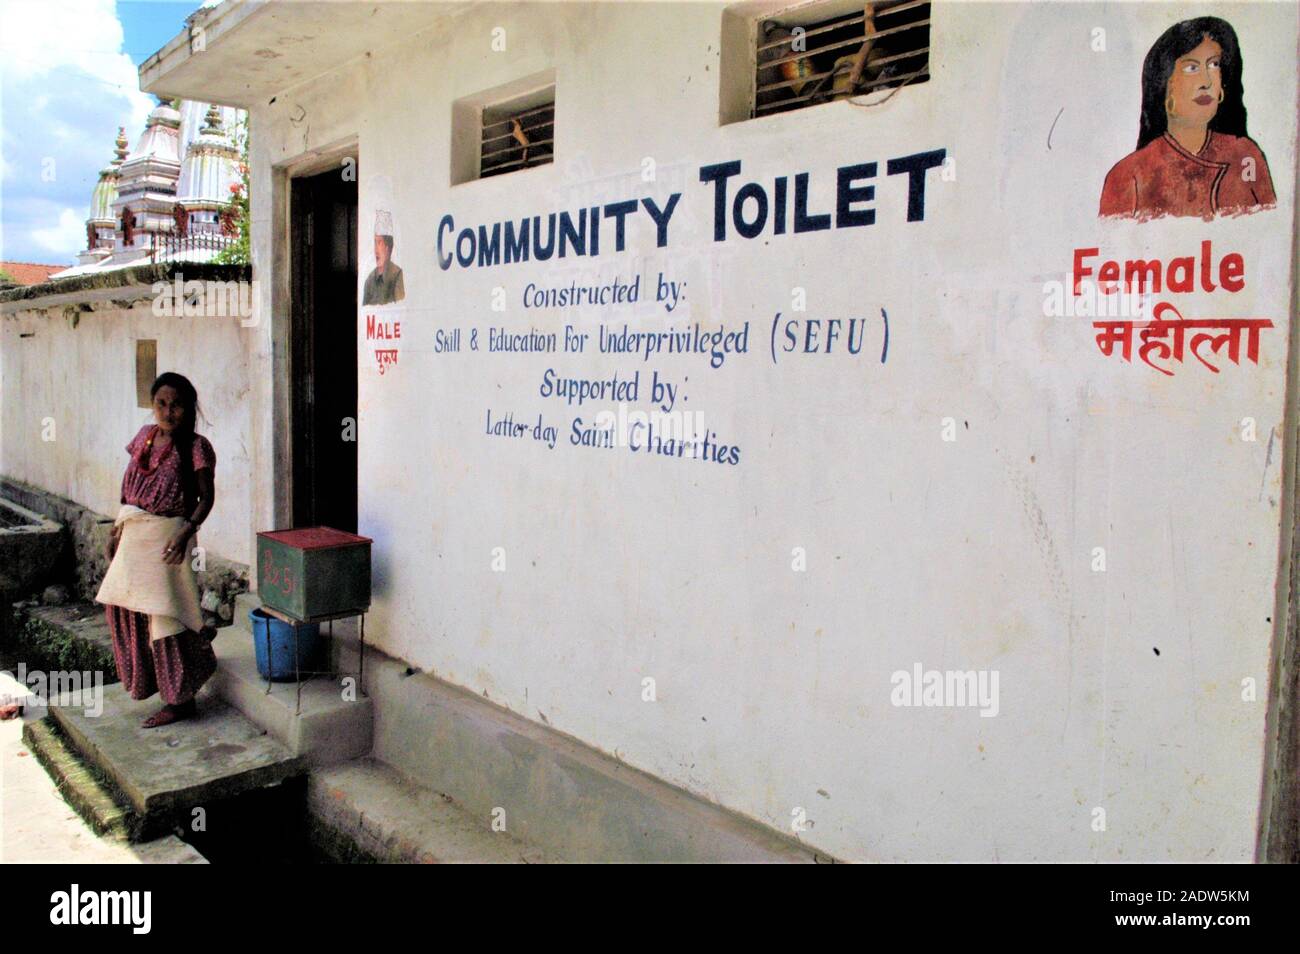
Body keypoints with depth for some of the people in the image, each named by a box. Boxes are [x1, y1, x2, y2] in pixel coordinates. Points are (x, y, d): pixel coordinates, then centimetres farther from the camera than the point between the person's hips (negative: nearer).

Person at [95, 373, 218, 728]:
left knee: (164, 612, -4)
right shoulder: (145, 436, 9)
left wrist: (187, 532, -25)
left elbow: (206, 497, -11)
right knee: (123, 603, 13)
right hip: (134, 535, 7)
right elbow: (130, 484, 17)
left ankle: (180, 699, 5)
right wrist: (119, 527, 16)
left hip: (167, 534, -7)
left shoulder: (195, 447, -10)